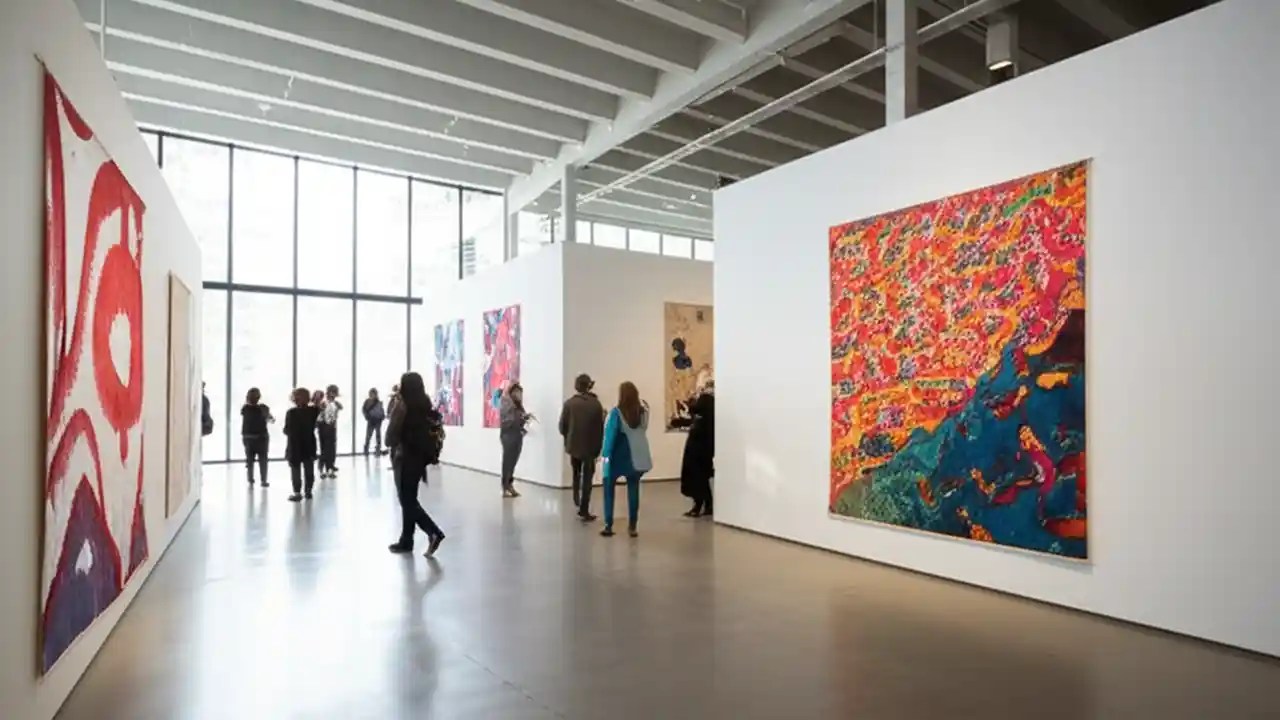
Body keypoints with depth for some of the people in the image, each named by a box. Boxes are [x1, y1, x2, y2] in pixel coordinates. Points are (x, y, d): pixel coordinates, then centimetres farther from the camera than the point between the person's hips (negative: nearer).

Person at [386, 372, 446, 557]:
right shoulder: (426, 406, 5)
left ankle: (434, 532, -13)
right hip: (419, 457, 7)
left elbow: (391, 437, -13)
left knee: (407, 501, 1)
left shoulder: (403, 406, -14)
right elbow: (431, 432, 8)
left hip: (406, 458, -7)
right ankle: (406, 541, 24)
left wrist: (393, 445, 6)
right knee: (409, 499, 16)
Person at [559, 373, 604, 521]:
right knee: (587, 478, 7)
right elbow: (600, 428, -7)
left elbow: (562, 427, -4)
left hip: (574, 445, 1)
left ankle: (577, 501, 21)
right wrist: (598, 448, 3)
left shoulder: (569, 403, -8)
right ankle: (584, 512, 7)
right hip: (590, 446, -1)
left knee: (576, 473, 27)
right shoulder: (596, 404, -9)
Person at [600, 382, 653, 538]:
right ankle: (632, 527, 10)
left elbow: (610, 434, -13)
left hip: (618, 457, -3)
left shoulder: (616, 412, -12)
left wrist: (606, 453, -8)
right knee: (633, 490, 10)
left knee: (609, 488, 10)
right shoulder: (643, 412, 2)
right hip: (637, 457, 4)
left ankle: (608, 526, 7)